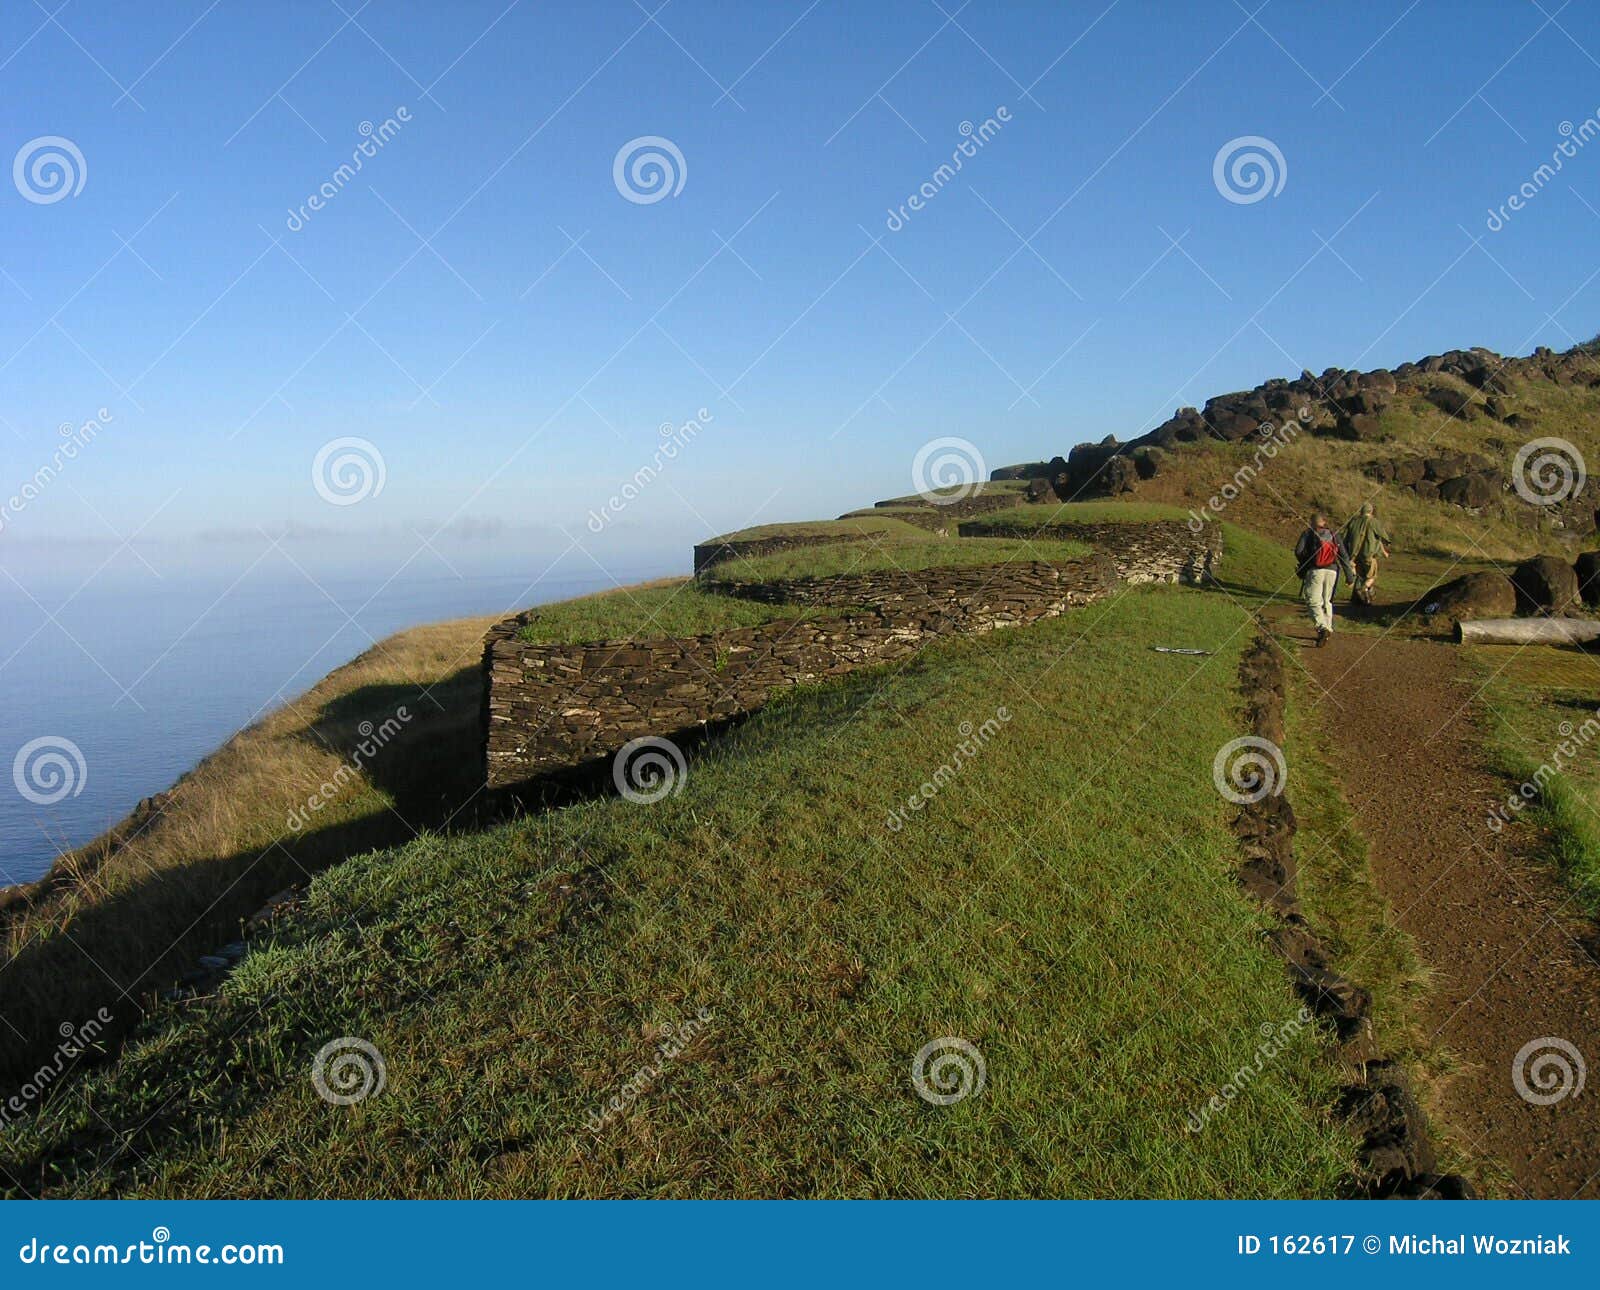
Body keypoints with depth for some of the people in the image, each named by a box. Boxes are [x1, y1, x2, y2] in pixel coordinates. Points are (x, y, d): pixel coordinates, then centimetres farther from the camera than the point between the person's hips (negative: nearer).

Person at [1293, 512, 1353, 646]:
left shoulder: (1308, 533, 6)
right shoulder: (1334, 535, 14)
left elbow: (1298, 551, -7)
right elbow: (1344, 556, 8)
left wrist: (1303, 563, 13)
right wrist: (1349, 575, 9)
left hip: (1315, 571, -4)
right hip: (1332, 571, 4)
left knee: (1313, 602, -4)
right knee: (1327, 601, 18)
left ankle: (1322, 628, -24)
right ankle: (1328, 629, 19)